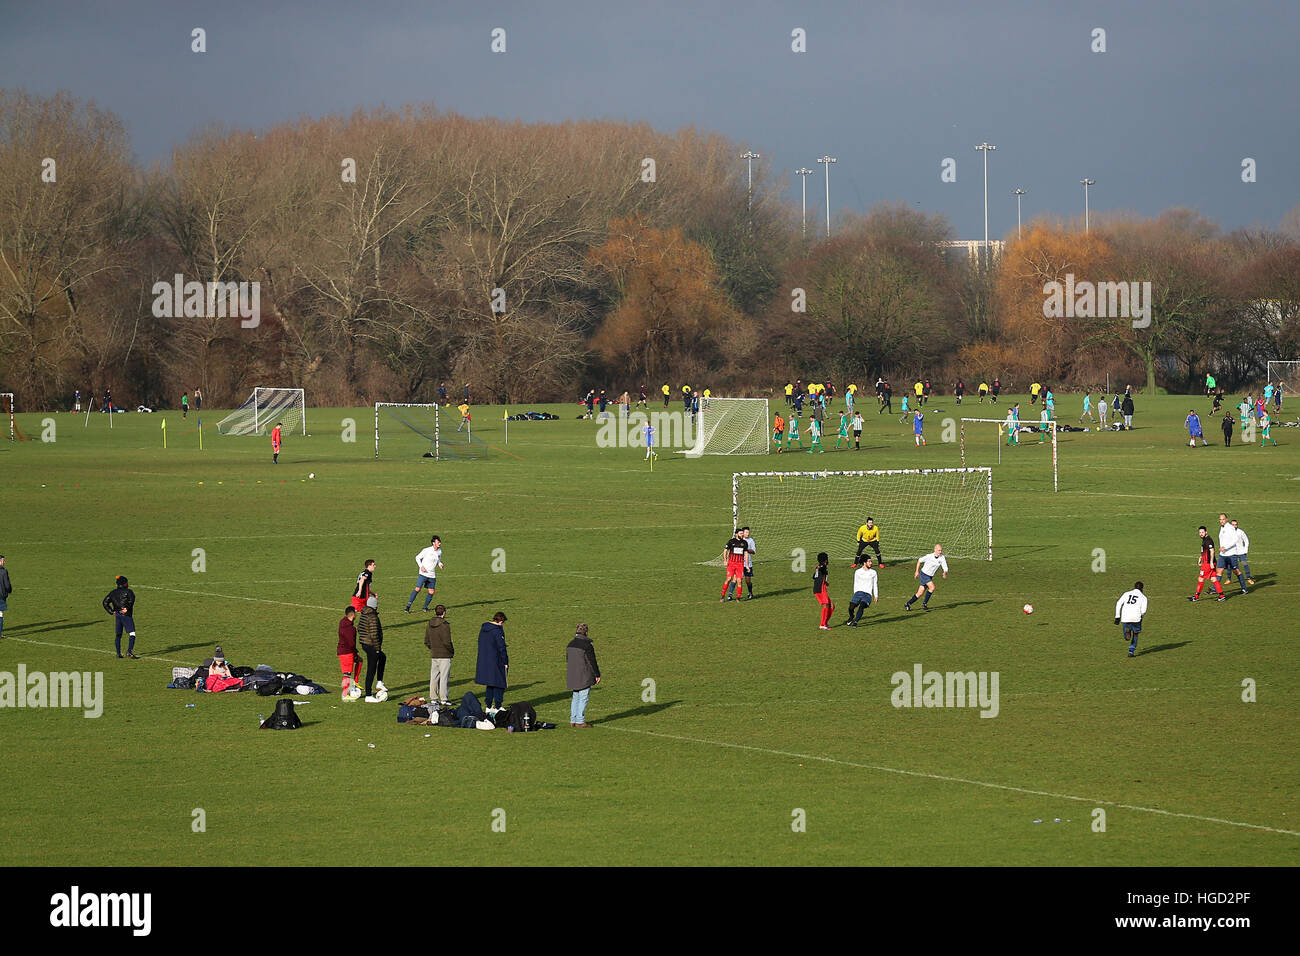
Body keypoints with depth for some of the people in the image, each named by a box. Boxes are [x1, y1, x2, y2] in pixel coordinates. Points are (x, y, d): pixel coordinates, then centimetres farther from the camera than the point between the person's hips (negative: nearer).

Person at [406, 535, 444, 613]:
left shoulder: (439, 551, 5)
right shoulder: (427, 550, -11)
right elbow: (417, 557, -1)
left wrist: (440, 564, -1)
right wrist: (421, 566, -15)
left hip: (432, 575, 5)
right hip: (423, 573, -5)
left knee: (431, 592, 1)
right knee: (417, 589, -13)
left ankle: (425, 607, 18)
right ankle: (408, 606, -7)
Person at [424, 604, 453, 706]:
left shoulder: (429, 625, 6)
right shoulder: (445, 625, -15)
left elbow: (426, 642, 11)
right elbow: (447, 642, -17)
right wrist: (452, 651, -1)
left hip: (433, 655, 6)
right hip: (444, 656, -6)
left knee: (433, 677, 11)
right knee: (444, 678, -2)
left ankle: (433, 698, 14)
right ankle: (443, 699, -2)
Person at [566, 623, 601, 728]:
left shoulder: (570, 645, 8)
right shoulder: (587, 645, -16)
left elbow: (567, 660, 15)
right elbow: (592, 662, -13)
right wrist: (597, 675, -4)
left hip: (572, 676, 7)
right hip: (584, 677, -7)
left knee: (575, 698, 15)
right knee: (583, 698, -2)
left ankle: (572, 720, 16)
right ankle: (580, 721, -2)